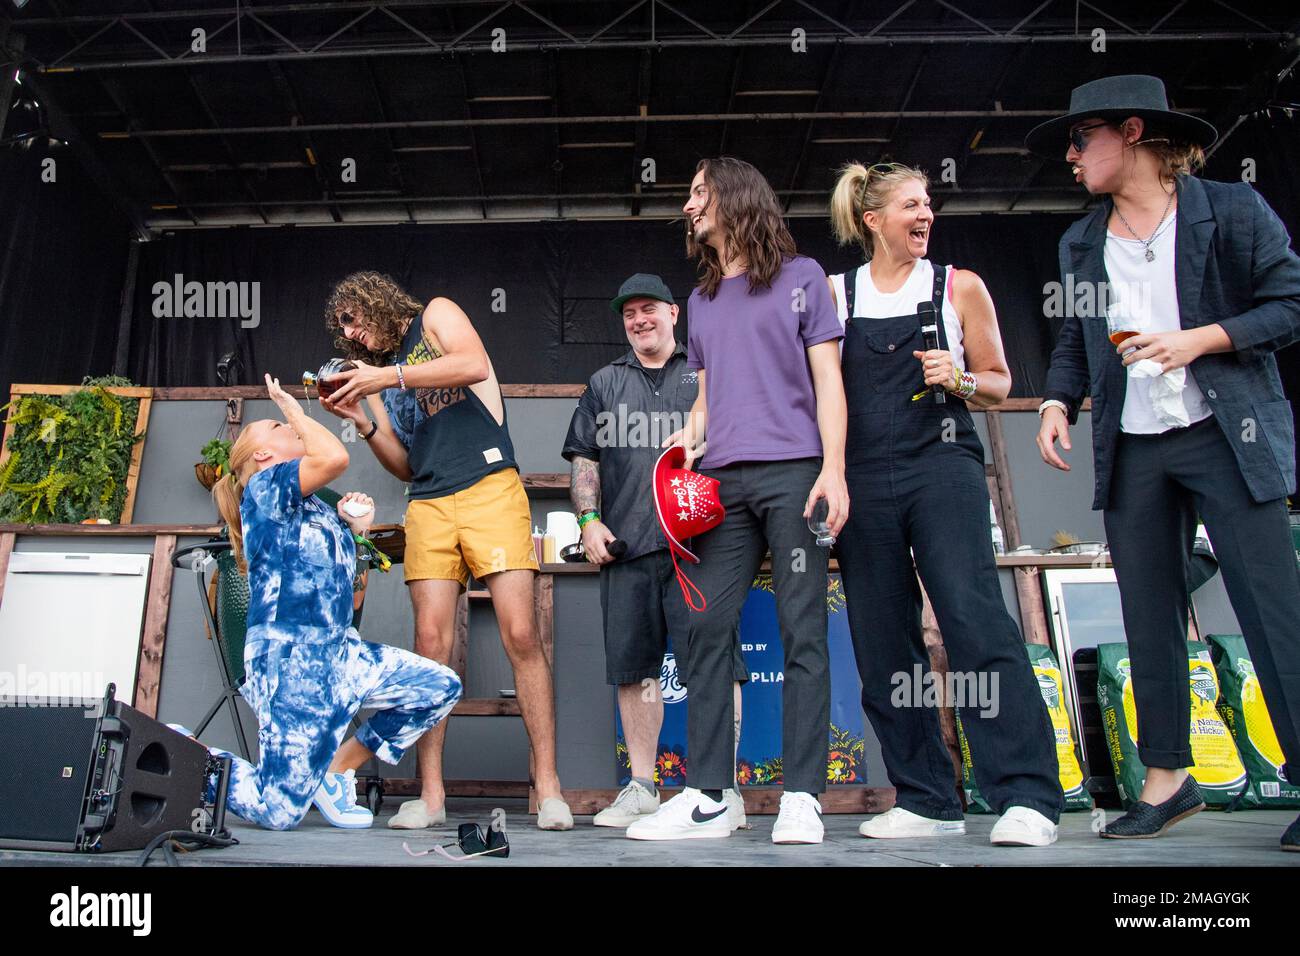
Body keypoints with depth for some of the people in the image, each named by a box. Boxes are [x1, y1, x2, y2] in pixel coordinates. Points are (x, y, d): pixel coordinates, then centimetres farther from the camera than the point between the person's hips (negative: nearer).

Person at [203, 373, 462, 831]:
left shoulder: (316, 506, 21)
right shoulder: (265, 485, -3)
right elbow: (335, 457, -23)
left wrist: (355, 527, 10)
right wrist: (292, 407, -6)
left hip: (338, 651, 8)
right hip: (290, 656, -8)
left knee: (441, 688, 2)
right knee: (278, 811, -8)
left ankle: (338, 770, 11)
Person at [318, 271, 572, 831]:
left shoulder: (436, 316, 12)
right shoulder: (375, 376, 24)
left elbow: (475, 365, -11)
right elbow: (404, 467, 20)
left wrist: (390, 376, -11)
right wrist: (361, 421, 6)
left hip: (490, 487, -5)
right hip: (428, 506, 5)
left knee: (520, 635, -11)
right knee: (430, 642, -6)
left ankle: (548, 789, -7)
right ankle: (430, 795, -2)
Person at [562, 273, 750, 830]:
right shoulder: (605, 383, 22)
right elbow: (584, 459, 18)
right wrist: (589, 519, 3)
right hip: (626, 545, 3)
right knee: (633, 668, 5)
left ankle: (722, 788, 2)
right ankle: (641, 788, 15)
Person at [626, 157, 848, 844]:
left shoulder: (799, 275, 10)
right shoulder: (701, 298, 24)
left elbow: (827, 378, 3)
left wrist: (833, 468, -9)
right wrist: (688, 439, 6)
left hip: (793, 472, -4)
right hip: (723, 480, 5)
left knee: (803, 630, -6)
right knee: (707, 628, -3)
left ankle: (801, 799, -2)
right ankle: (706, 798, 2)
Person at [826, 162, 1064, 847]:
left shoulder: (960, 287, 11)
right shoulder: (835, 294, 12)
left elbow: (999, 382, 15)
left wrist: (959, 381, -6)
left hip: (942, 468, -2)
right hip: (863, 477, 2)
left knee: (975, 619, -16)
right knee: (882, 643, 2)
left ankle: (1027, 796, -10)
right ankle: (927, 801, 13)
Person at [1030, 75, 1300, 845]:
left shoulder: (1234, 211, 1)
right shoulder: (1081, 243, 14)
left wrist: (1202, 339, -15)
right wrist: (1059, 402, 1)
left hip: (1228, 437, -4)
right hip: (1132, 452, 4)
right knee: (1149, 618, 6)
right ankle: (1168, 777, 17)